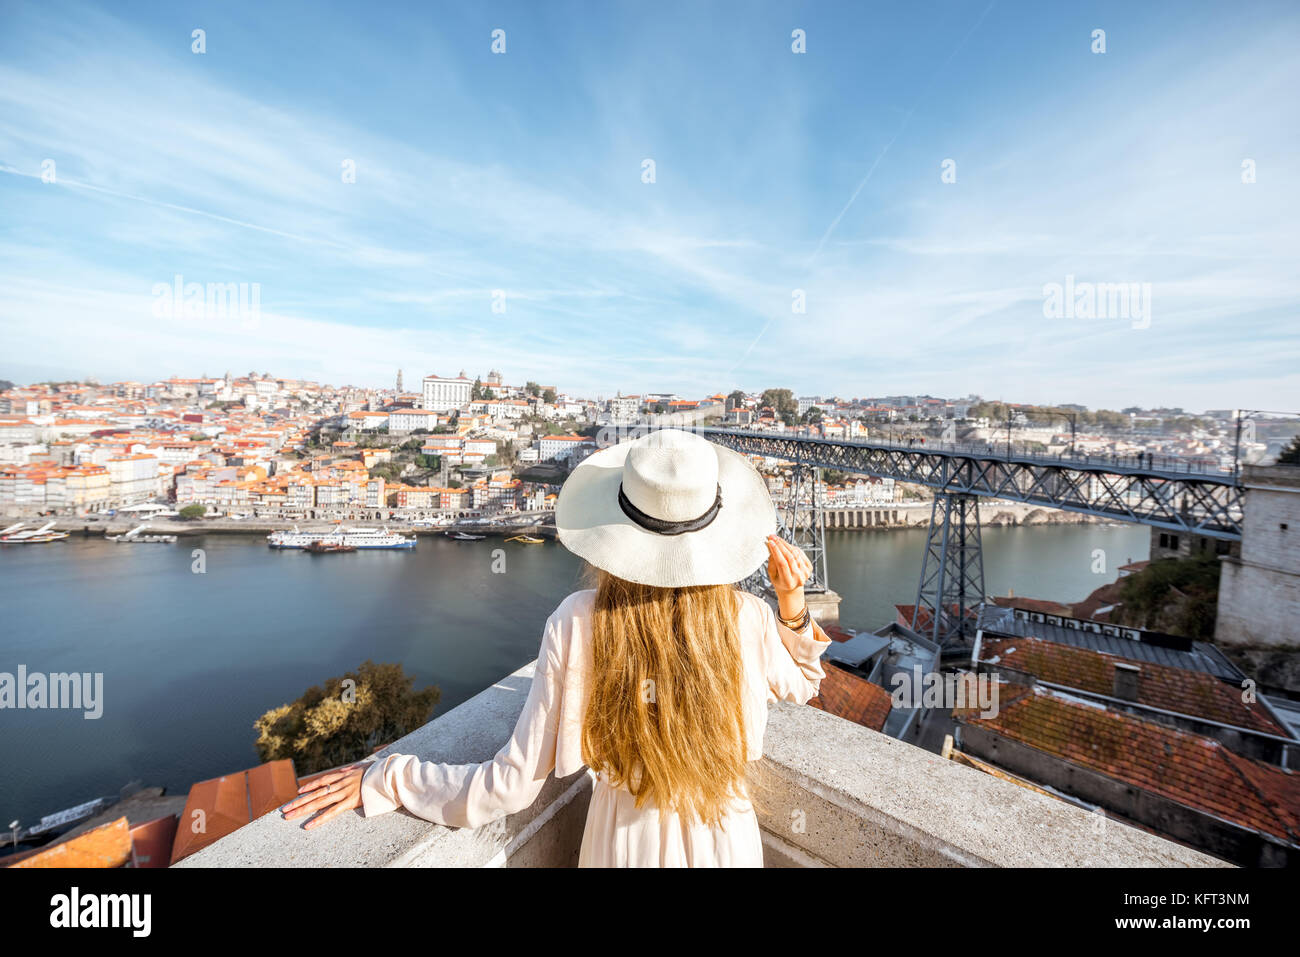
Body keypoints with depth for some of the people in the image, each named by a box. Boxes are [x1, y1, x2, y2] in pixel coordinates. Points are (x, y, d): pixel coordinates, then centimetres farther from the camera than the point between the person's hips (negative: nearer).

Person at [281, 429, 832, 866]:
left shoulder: (575, 626, -29)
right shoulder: (748, 622, -25)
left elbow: (512, 785, -19)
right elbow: (801, 684, -1)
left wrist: (382, 780, -9)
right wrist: (792, 608, -16)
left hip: (624, 846, 0)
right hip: (725, 844, 1)